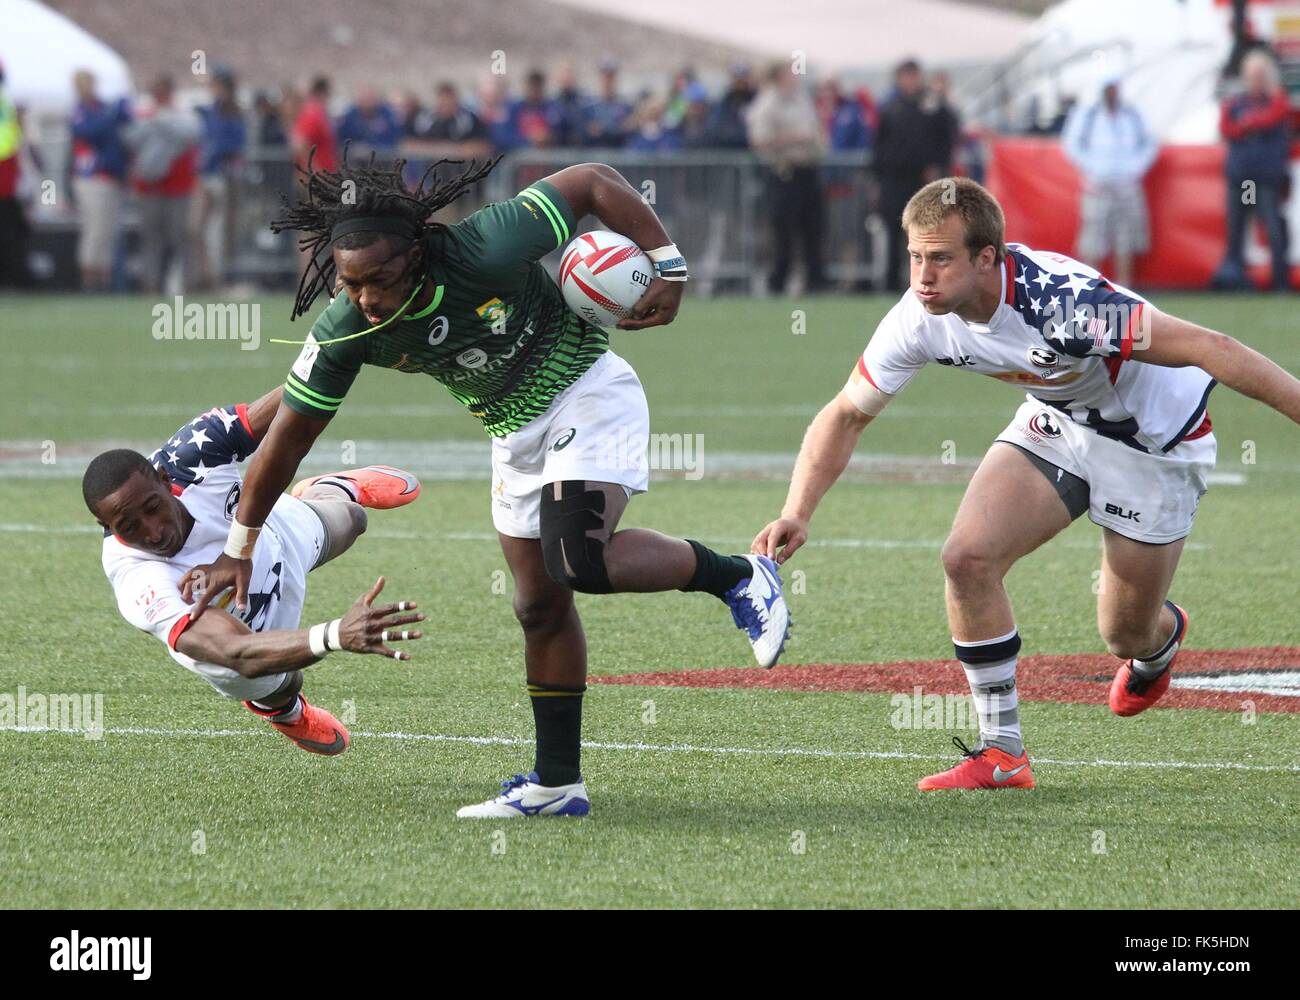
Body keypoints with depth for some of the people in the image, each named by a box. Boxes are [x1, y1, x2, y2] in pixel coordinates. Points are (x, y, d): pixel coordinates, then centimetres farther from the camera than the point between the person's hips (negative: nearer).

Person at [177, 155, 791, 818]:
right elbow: (288, 436, -6)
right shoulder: (345, 331, -18)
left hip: (586, 392, -6)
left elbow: (592, 181, -22)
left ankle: (735, 577, -3)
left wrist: (668, 266, -20)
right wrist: (237, 552, -1)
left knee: (579, 563, -25)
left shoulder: (483, 253, -33)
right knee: (540, 607, 9)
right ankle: (557, 785, 19)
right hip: (514, 433, 6)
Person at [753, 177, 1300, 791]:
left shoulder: (1060, 301, -39)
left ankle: (1162, 638, 47)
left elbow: (1208, 348, -36)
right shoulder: (920, 319, -19)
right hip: (1055, 423, 5)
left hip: (1156, 439, -5)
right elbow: (845, 415, -6)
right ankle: (1002, 753, -3)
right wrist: (797, 515, -19)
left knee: (1125, 637, 5)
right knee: (968, 557, -16)